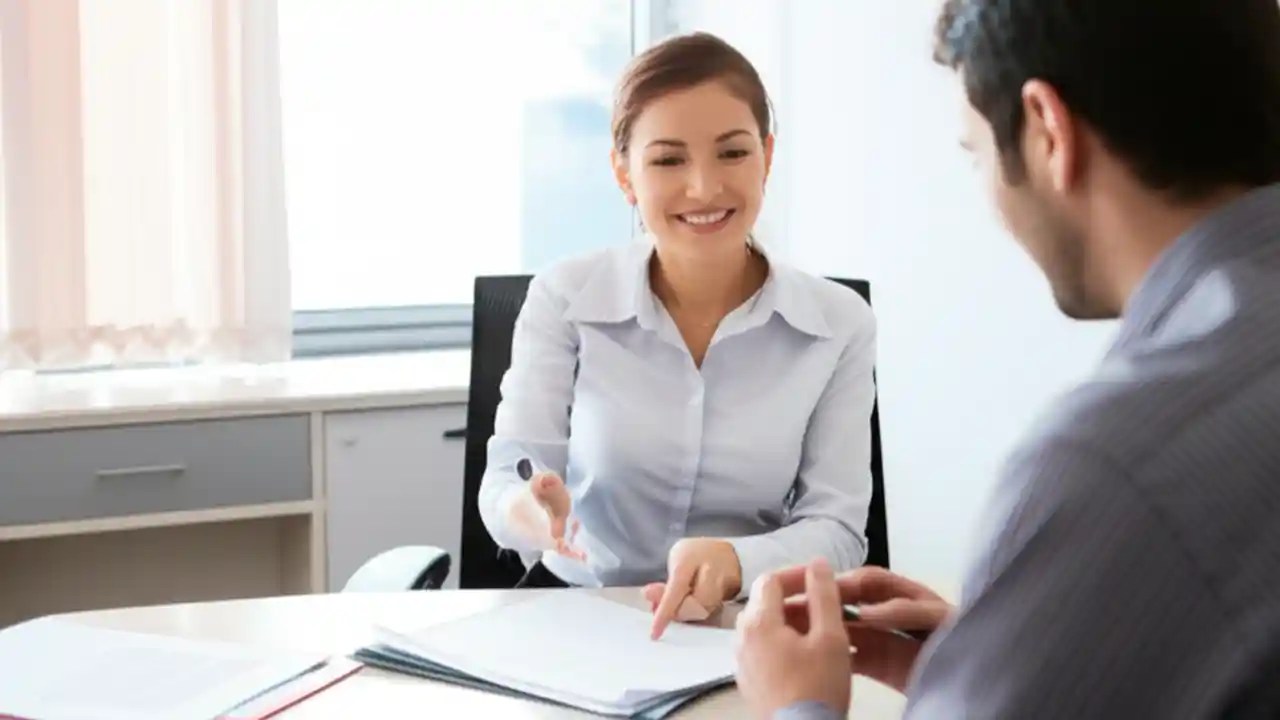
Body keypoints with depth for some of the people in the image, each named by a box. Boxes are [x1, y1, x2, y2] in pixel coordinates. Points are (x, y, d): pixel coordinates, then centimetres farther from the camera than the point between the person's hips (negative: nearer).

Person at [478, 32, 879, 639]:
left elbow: (837, 529, -8)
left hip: (745, 626, 2)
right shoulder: (563, 299, -4)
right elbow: (505, 484, -9)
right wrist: (533, 509, -34)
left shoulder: (839, 324, -3)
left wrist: (733, 562, -30)